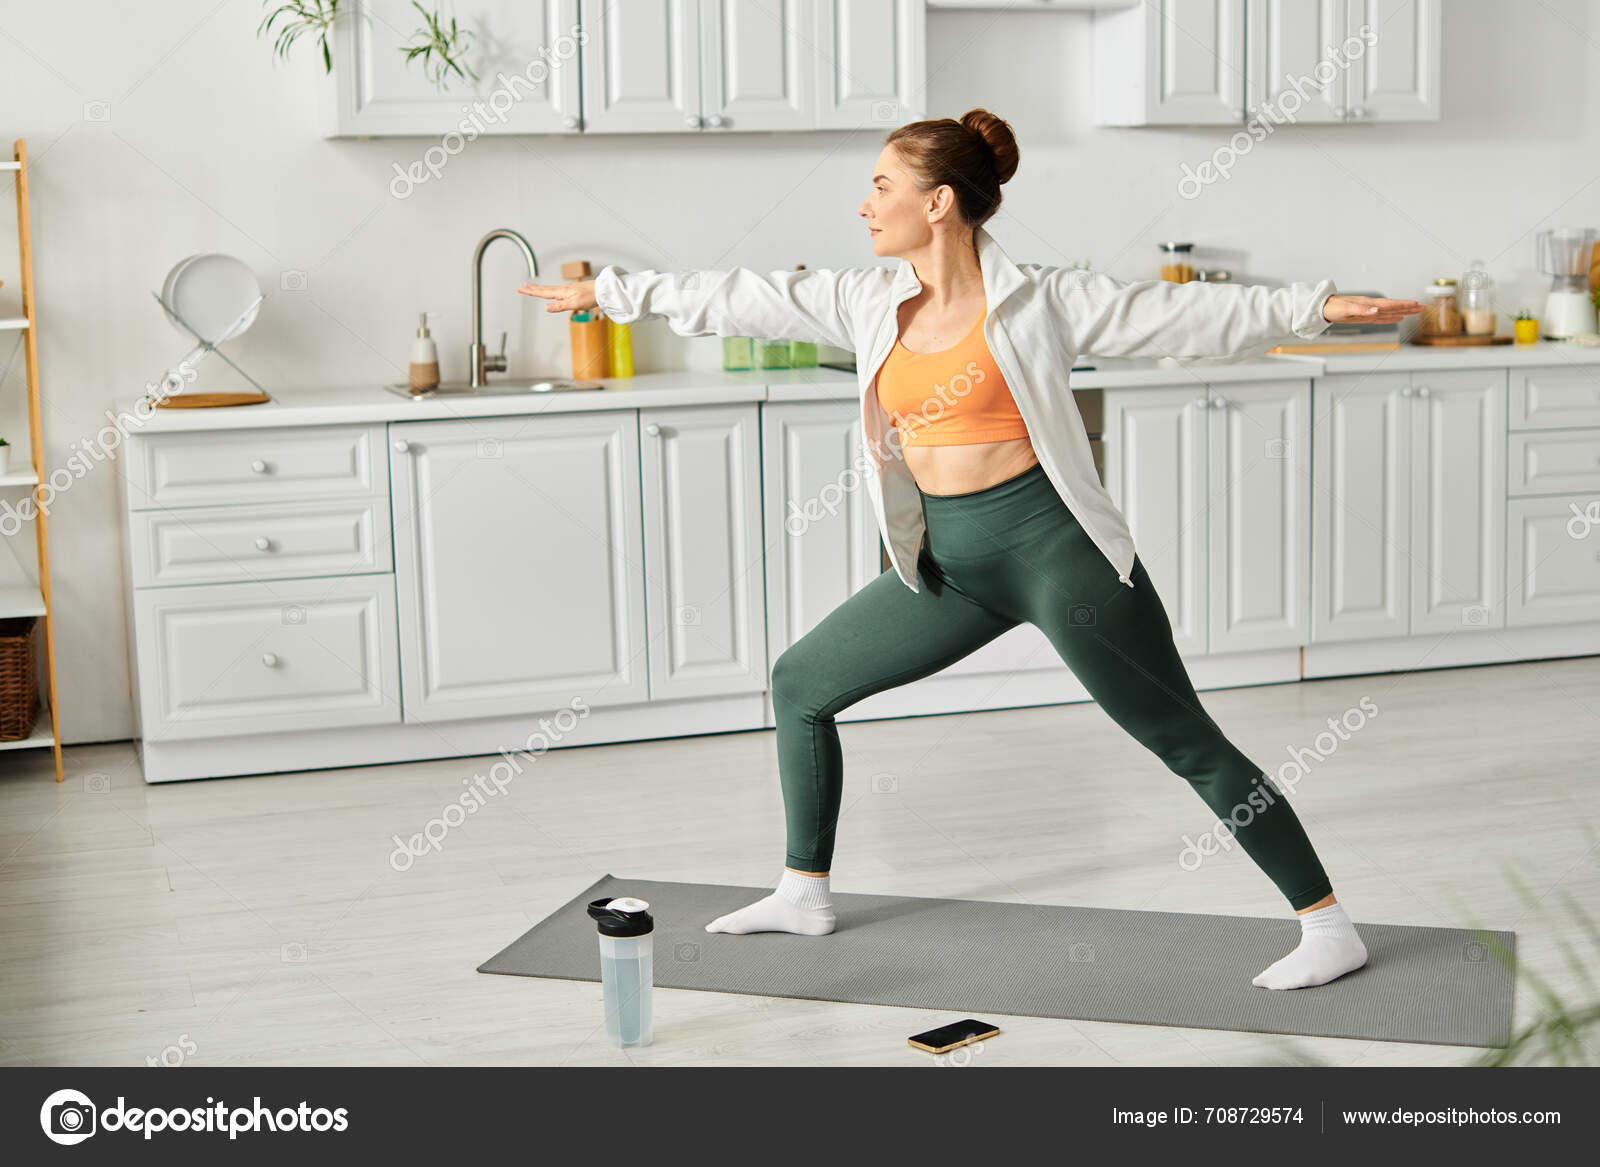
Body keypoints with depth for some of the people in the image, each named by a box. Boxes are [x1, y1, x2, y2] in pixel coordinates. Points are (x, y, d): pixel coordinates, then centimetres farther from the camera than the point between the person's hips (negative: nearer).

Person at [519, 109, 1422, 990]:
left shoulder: (1032, 300, -9)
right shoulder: (872, 304, 6)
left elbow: (1180, 314, -9)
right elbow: (742, 300, 14)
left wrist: (1314, 307, -16)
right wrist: (611, 292, 19)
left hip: (1051, 548, -7)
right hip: (951, 563, 7)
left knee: (1188, 741, -5)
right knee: (800, 682, 12)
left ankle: (1330, 928, 4)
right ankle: (805, 895, 28)